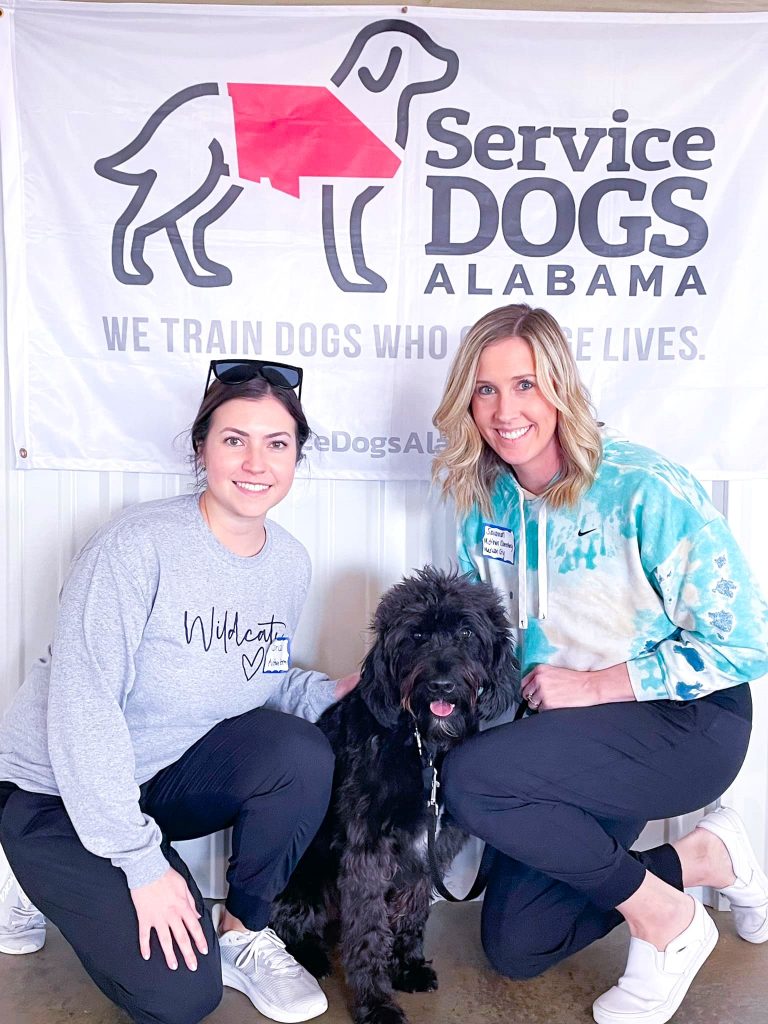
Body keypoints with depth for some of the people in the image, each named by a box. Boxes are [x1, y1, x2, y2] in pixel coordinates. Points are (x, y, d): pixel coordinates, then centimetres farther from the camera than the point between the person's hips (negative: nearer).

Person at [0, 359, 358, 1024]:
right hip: (58, 792, -5)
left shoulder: (289, 563, -5)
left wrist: (331, 693, -14)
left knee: (303, 753, -23)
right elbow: (81, 709, -27)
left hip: (168, 770, 5)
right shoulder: (140, 545, -26)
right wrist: (143, 862, -24)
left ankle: (243, 932, 0)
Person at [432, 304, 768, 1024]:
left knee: (470, 780, -28)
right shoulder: (487, 504, -1)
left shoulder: (644, 490, -20)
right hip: (565, 735, 7)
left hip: (684, 723, -7)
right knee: (515, 950, 7)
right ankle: (704, 859, 22)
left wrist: (590, 685, -20)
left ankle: (664, 917, -4)